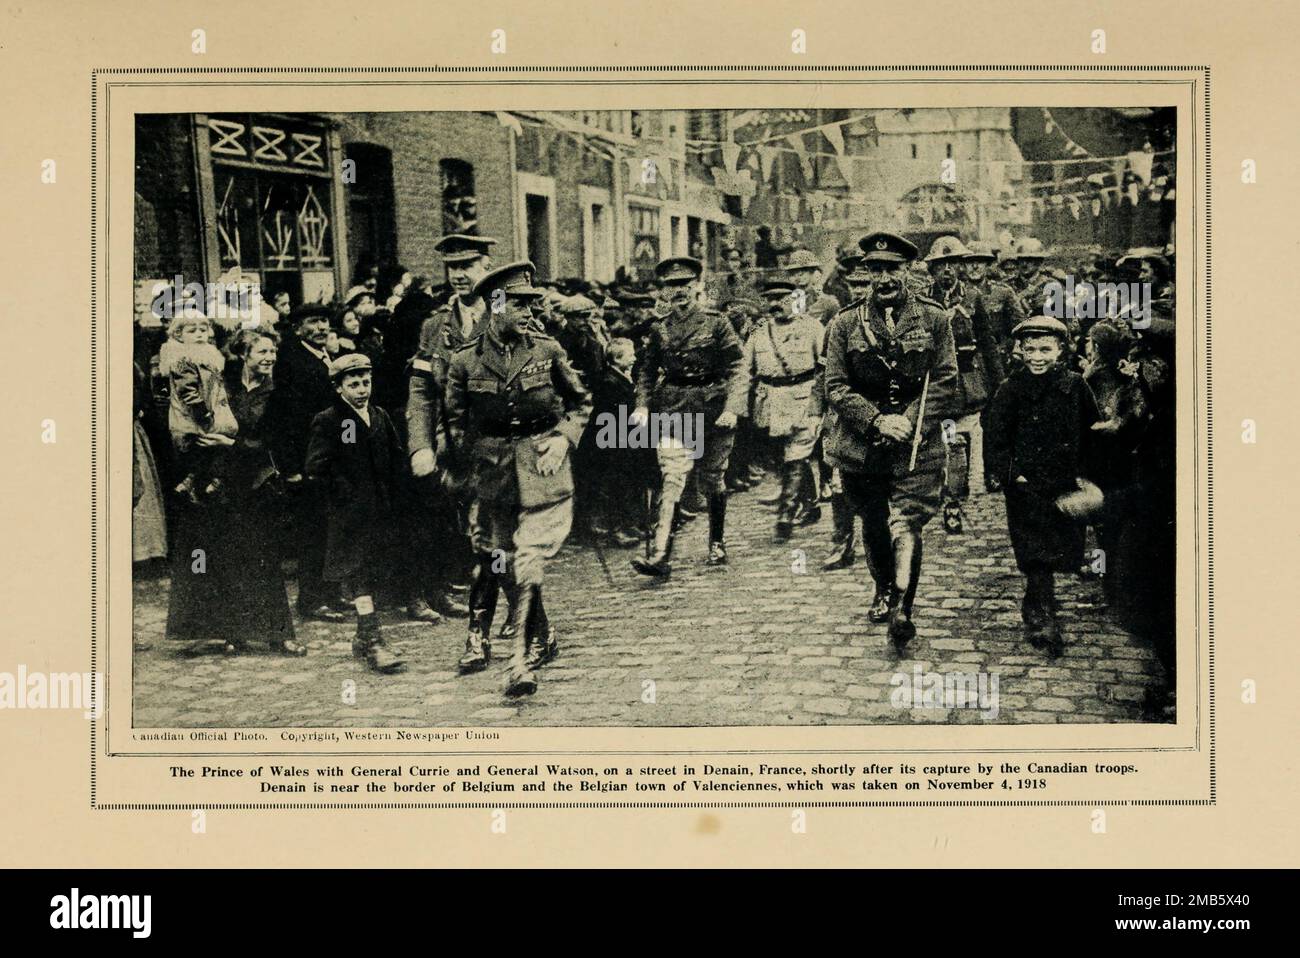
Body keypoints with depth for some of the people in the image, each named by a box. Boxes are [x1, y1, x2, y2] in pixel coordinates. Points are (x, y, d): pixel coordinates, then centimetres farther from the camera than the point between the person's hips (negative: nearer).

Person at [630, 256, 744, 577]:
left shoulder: (717, 324, -1)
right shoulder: (659, 329, 7)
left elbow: (736, 368, -4)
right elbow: (647, 370, 14)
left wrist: (731, 408, -14)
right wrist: (642, 406, 0)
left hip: (712, 412, -1)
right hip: (673, 413, 1)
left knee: (712, 480, 11)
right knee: (671, 480, -10)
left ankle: (717, 544, 30)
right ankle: (661, 557, -19)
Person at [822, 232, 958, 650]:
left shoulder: (933, 318, 3)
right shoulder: (846, 324, 4)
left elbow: (946, 382, 0)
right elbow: (836, 388, 0)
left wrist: (909, 421, -13)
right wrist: (878, 421, -13)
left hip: (917, 442, -2)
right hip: (861, 443, 2)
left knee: (905, 523, -15)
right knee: (873, 524, 14)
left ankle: (901, 609, -17)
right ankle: (884, 590, 37)